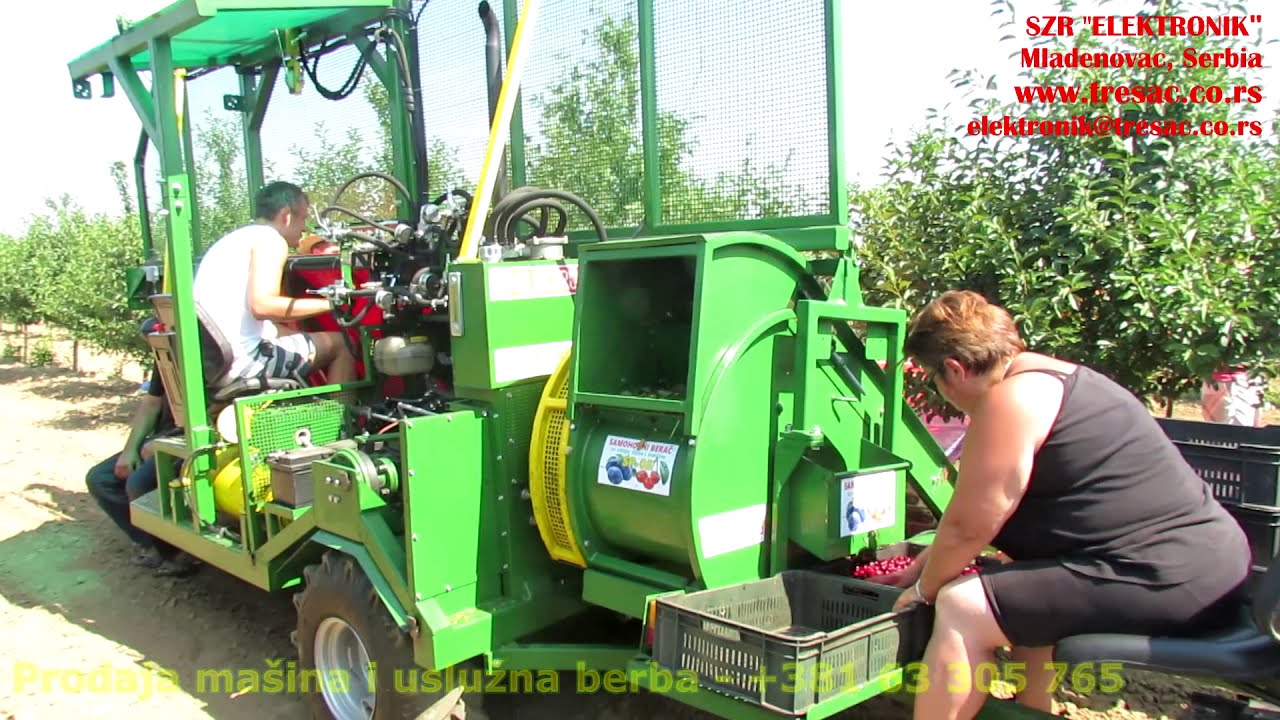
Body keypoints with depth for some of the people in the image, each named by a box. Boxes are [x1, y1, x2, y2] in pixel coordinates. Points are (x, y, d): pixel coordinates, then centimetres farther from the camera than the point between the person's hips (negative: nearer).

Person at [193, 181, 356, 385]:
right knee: (339, 344, 5)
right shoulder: (270, 239, -7)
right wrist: (328, 303, -17)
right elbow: (262, 306, -23)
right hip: (243, 358, -9)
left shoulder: (234, 239, 21)